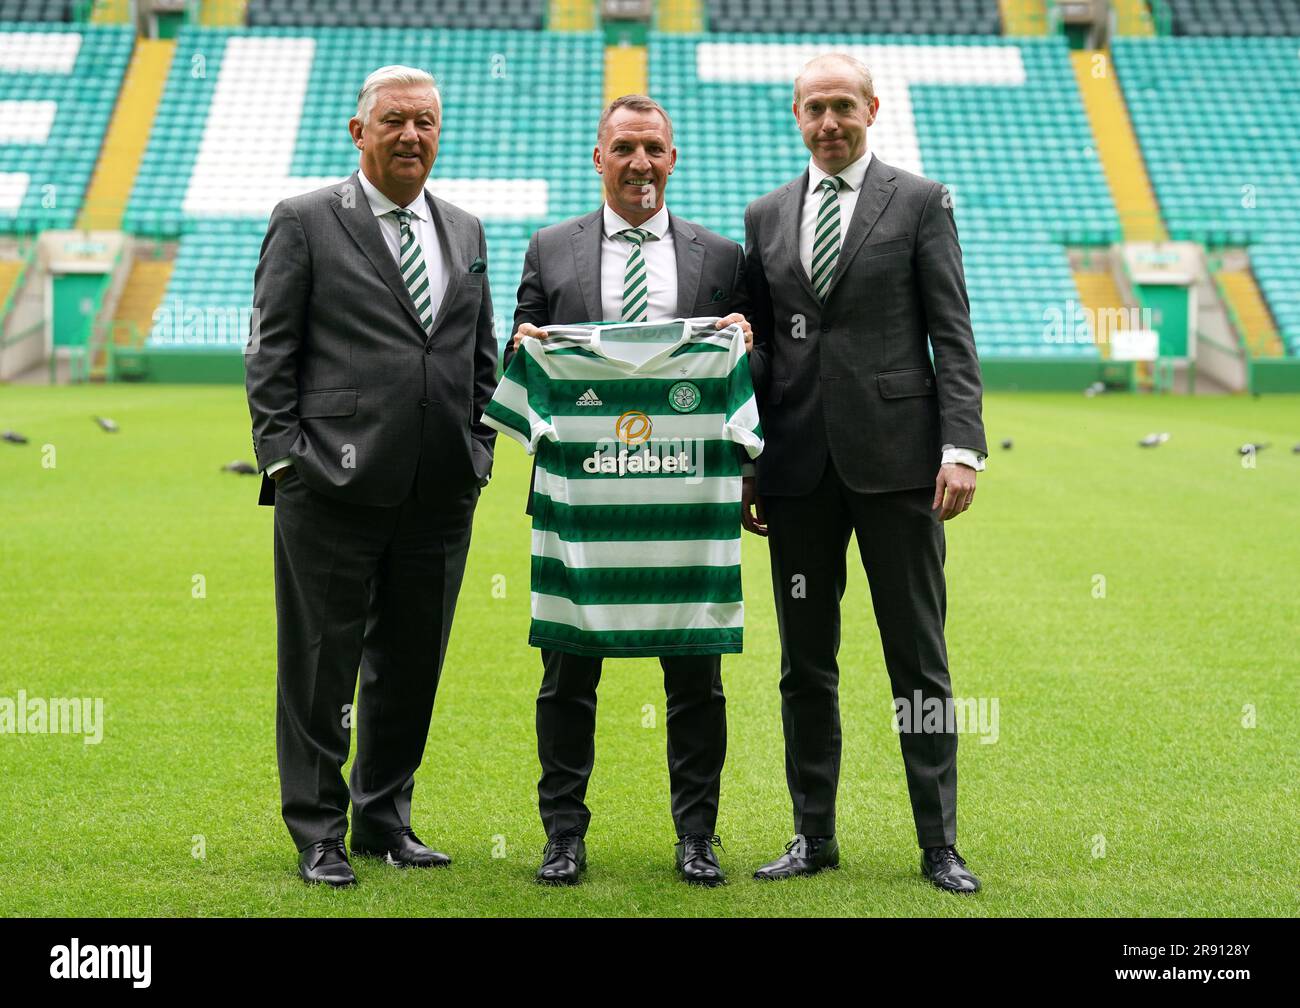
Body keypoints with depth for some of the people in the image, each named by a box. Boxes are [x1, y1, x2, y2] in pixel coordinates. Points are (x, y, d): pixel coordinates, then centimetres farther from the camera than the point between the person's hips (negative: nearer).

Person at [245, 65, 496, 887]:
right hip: (333, 487, -4)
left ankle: (385, 818, 26)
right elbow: (270, 354, -1)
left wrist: (480, 449, 9)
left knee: (413, 664, 11)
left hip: (441, 493, 5)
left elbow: (483, 357, 20)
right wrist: (284, 459, -7)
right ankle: (318, 834, 13)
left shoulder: (466, 232, 16)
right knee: (320, 664, 2)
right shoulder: (305, 224, 1)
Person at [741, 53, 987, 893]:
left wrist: (962, 447, -11)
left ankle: (939, 842, 9)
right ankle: (814, 836, 18)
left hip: (895, 458, -3)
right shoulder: (766, 216, 13)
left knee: (919, 660, 2)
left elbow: (953, 337, -1)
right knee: (806, 663, 8)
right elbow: (757, 347, 14)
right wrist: (746, 466, 9)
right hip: (799, 468, 3)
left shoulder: (920, 202, 4)